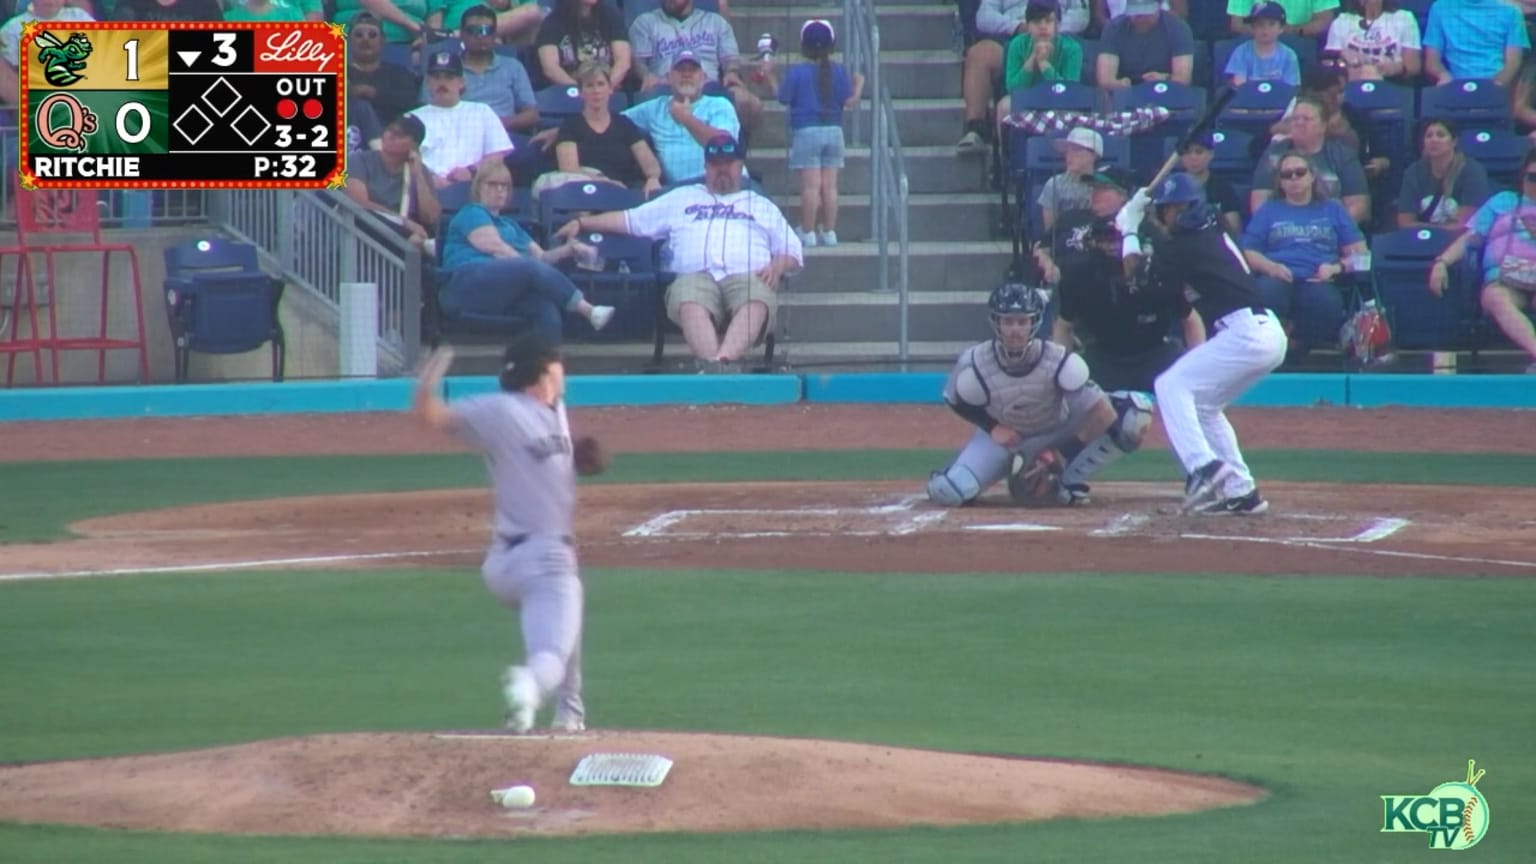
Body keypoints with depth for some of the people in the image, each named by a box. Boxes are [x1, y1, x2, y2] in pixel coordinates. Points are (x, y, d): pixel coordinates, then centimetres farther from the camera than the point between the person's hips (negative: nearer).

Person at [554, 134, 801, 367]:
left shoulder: (761, 206, 32)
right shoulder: (681, 199, 34)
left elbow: (793, 253, 25)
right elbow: (630, 219, 31)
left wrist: (777, 266, 1)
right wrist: (581, 223, 21)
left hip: (748, 277, -1)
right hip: (697, 276, 1)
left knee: (756, 301, -40)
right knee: (689, 303, -39)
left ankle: (723, 359, -63)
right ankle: (711, 362, -61)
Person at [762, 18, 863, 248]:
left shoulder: (796, 72, -7)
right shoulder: (839, 71, -1)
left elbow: (784, 98, -1)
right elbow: (849, 101, -2)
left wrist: (772, 80, 14)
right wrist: (859, 85, 16)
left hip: (806, 134, -3)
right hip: (833, 132, 3)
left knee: (811, 186, -4)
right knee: (829, 185, 6)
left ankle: (808, 233, -2)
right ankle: (829, 232, 8)